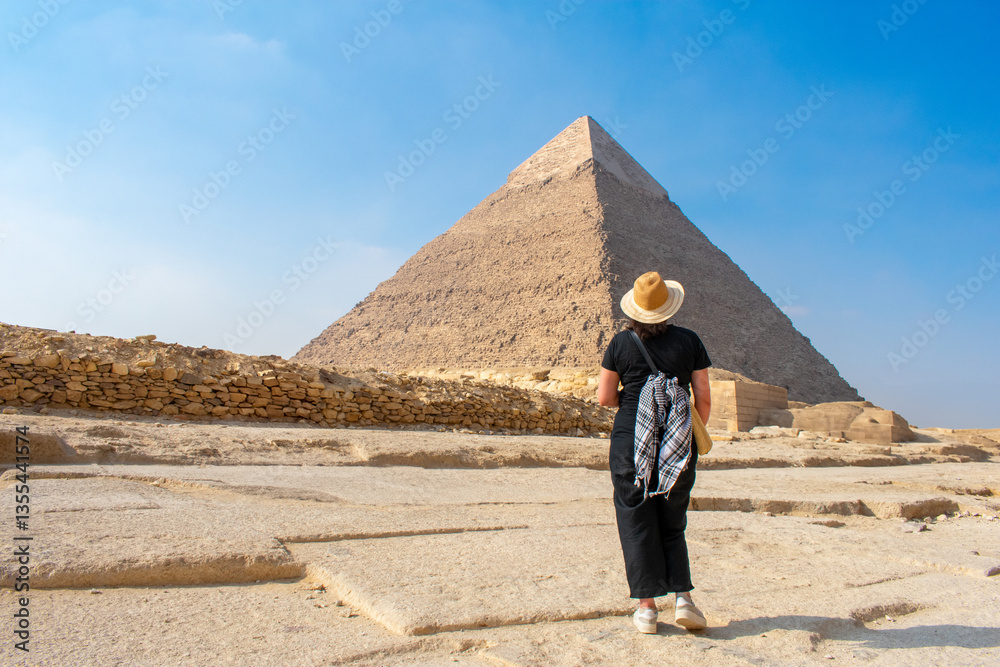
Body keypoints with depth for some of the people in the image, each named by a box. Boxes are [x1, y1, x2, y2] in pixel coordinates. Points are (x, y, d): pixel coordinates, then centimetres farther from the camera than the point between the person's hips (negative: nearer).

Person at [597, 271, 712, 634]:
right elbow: (704, 397, 2)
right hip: (678, 446, 2)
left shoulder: (622, 342, -2)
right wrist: (698, 435, 16)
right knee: (672, 524, 17)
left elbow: (605, 398, -2)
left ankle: (647, 607, 9)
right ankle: (683, 597, 6)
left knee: (637, 523, 7)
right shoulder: (689, 340, 1)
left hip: (631, 442, -2)